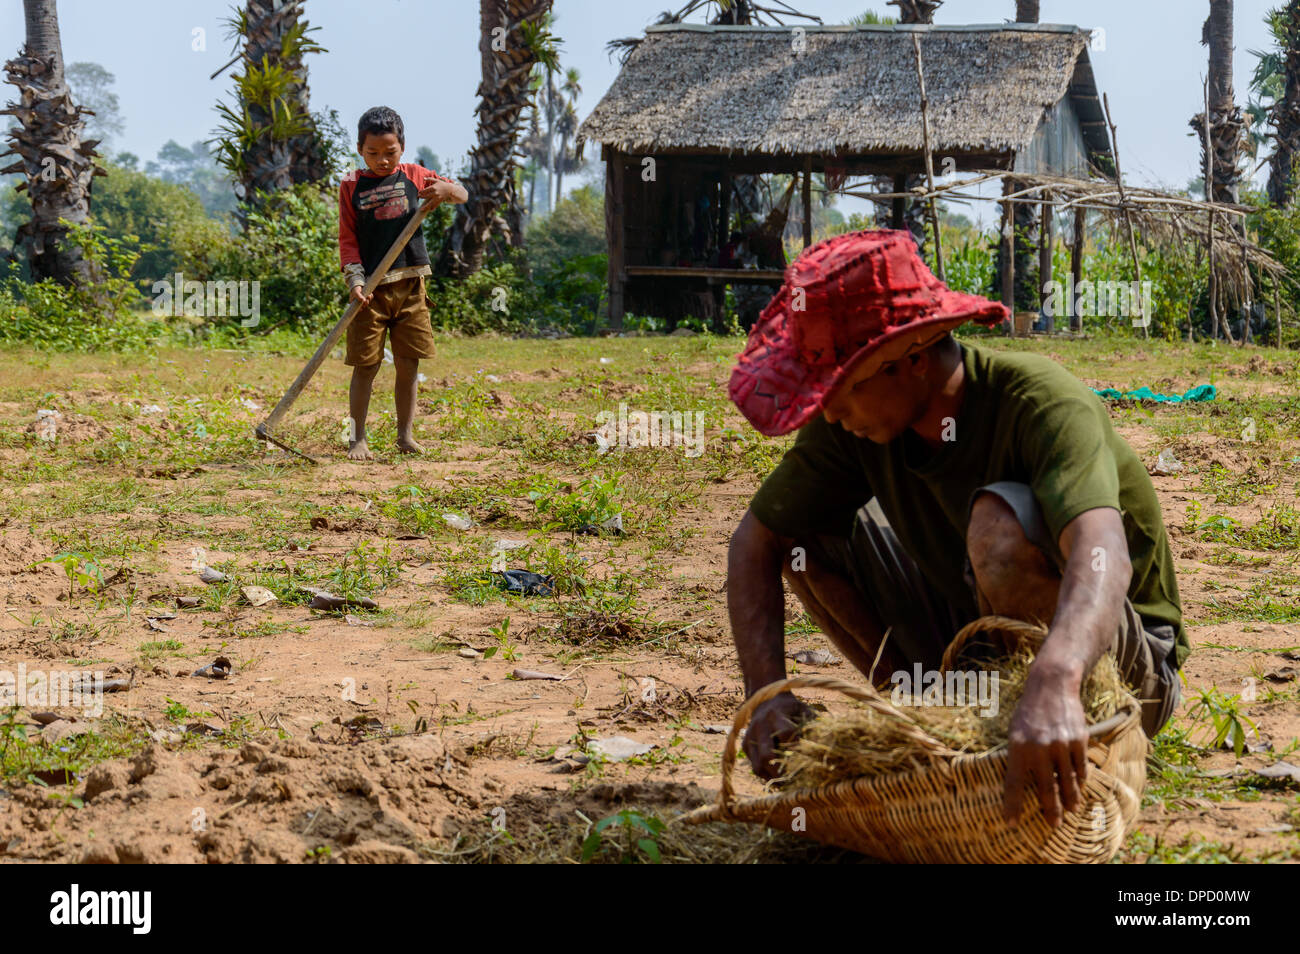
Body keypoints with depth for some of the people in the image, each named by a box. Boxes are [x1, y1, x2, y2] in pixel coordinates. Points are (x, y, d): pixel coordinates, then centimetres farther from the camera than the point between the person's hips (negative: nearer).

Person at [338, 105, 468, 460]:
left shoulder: (413, 176, 7)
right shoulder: (351, 185, 2)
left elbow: (462, 195, 7)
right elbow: (347, 239, -1)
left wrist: (446, 189, -17)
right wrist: (355, 279, -14)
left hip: (410, 284, 2)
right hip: (372, 288, -2)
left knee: (408, 365, 6)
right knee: (365, 365, -2)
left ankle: (406, 435, 16)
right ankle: (357, 438, 7)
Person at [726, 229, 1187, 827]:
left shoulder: (1045, 403, -30)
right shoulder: (856, 426, -12)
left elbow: (1102, 555, -48)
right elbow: (753, 541, -7)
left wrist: (1053, 683, -68)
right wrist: (767, 691, -23)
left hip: (1110, 663, -6)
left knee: (1001, 520, -35)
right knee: (804, 528, -4)